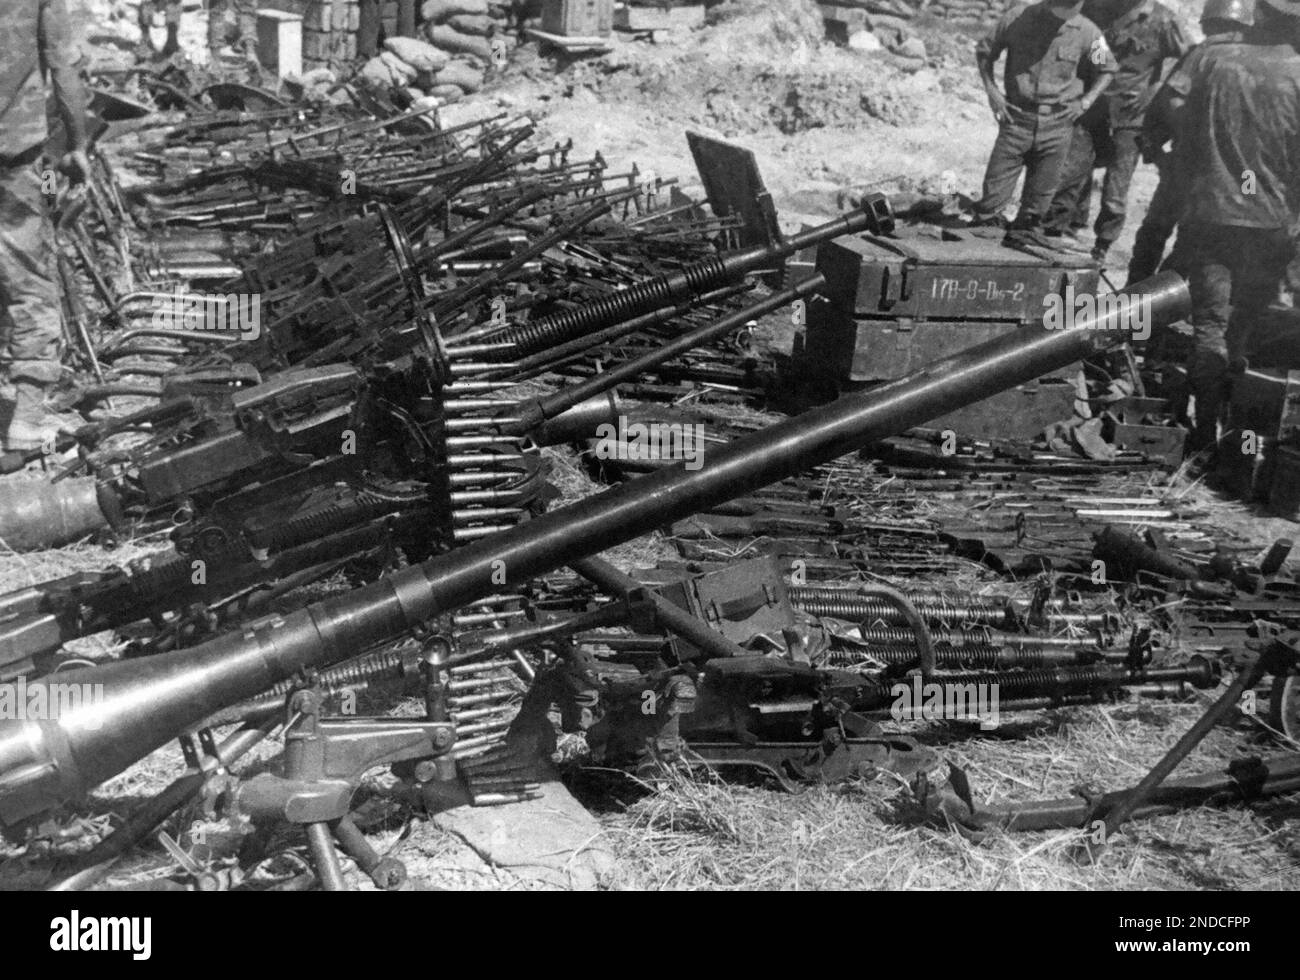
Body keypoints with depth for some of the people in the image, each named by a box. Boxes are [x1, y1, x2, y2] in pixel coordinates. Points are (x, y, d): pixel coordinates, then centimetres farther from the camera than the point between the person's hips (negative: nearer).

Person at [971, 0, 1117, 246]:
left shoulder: (1087, 32, -5)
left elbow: (1106, 70, 11)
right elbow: (984, 52, 8)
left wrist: (1085, 102, -1)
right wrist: (992, 91, -2)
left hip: (1057, 122, 1)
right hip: (1016, 116, -1)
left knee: (1041, 191, 8)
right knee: (995, 187, -3)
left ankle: (1026, 231, 25)